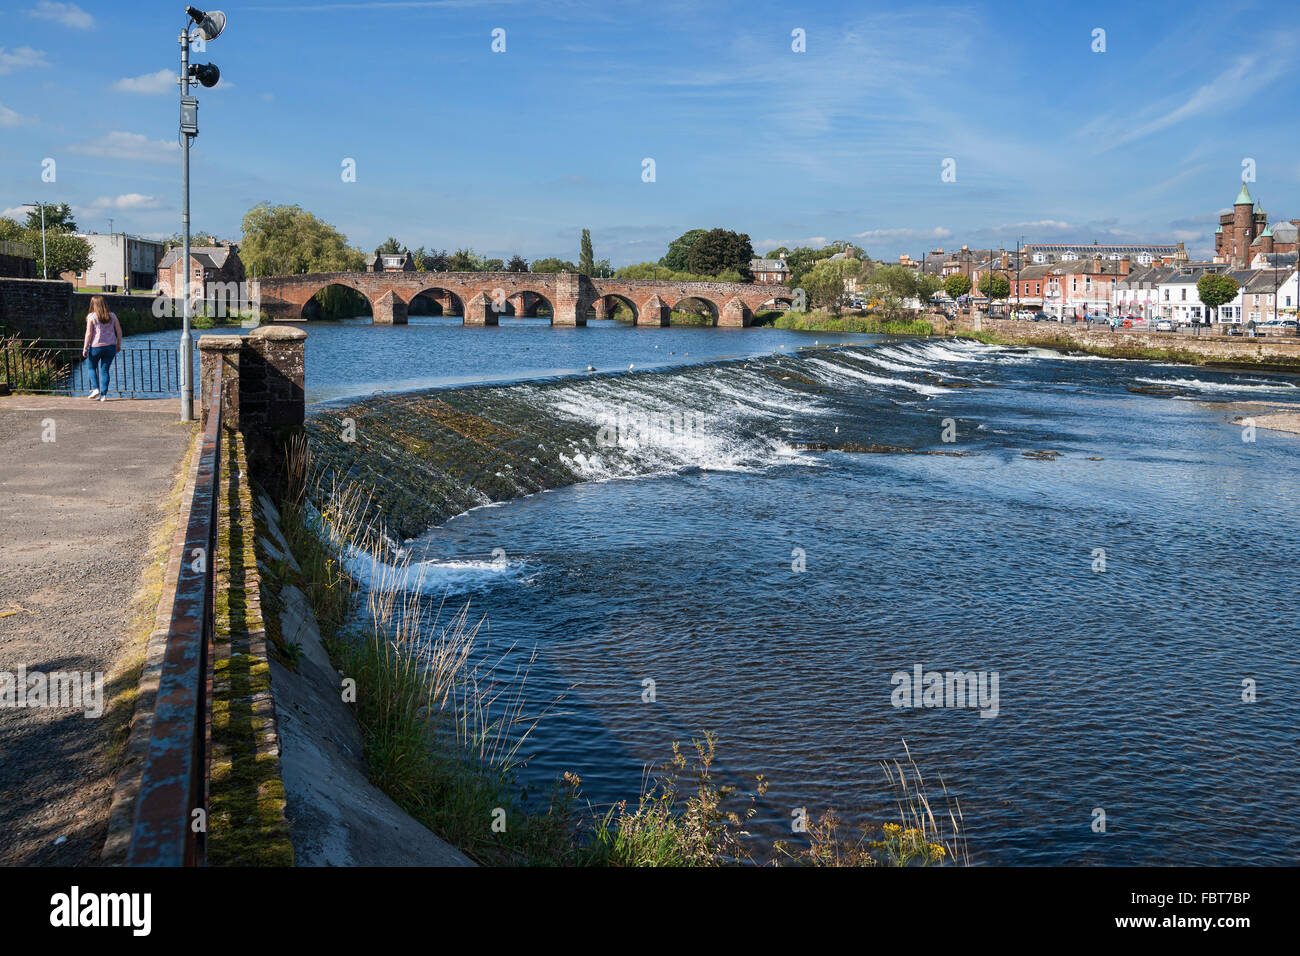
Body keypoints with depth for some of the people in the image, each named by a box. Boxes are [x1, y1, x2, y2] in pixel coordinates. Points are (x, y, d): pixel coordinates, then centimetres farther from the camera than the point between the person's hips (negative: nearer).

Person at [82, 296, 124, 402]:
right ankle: (103, 394, 3)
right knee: (105, 370, 7)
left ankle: (95, 389, 3)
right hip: (110, 346, 3)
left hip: (95, 346, -3)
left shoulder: (91, 317, -6)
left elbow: (89, 333, -9)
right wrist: (118, 344, 17)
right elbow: (119, 331, 6)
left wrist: (85, 348, -5)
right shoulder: (112, 316, 4)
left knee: (92, 367, 18)